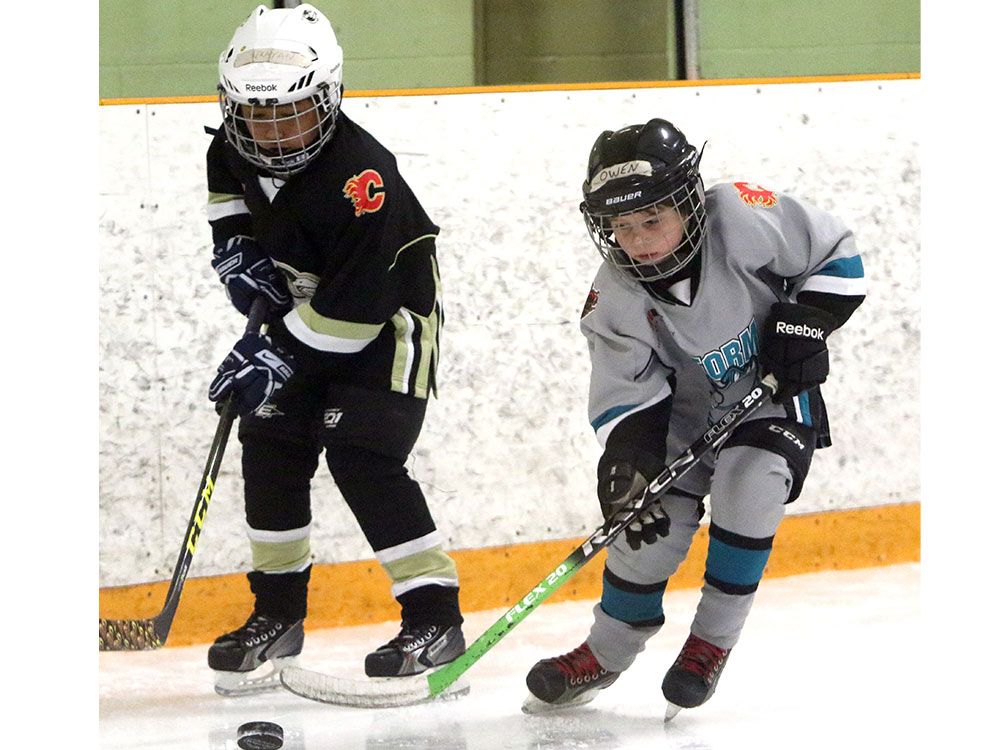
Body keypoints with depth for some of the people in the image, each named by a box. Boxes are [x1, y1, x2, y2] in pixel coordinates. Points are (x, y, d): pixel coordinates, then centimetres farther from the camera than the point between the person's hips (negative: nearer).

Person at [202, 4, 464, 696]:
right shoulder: (239, 145, -11)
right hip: (303, 308, 8)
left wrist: (280, 355, -27)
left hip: (387, 315, -8)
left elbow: (355, 309, -32)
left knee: (362, 457, -18)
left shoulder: (360, 179, -34)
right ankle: (278, 612, 17)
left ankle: (435, 614, -13)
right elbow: (227, 181, 17)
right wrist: (235, 241, 1)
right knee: (271, 449, 5)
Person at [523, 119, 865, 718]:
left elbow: (835, 254, -13)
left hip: (777, 394, -2)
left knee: (750, 482, -27)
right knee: (651, 527, -7)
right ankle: (605, 655, 19)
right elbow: (626, 398, -18)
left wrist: (804, 321, -21)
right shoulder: (616, 302, -20)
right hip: (687, 412, 2)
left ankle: (713, 641, -8)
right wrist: (626, 463, -34)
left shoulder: (741, 217, -27)